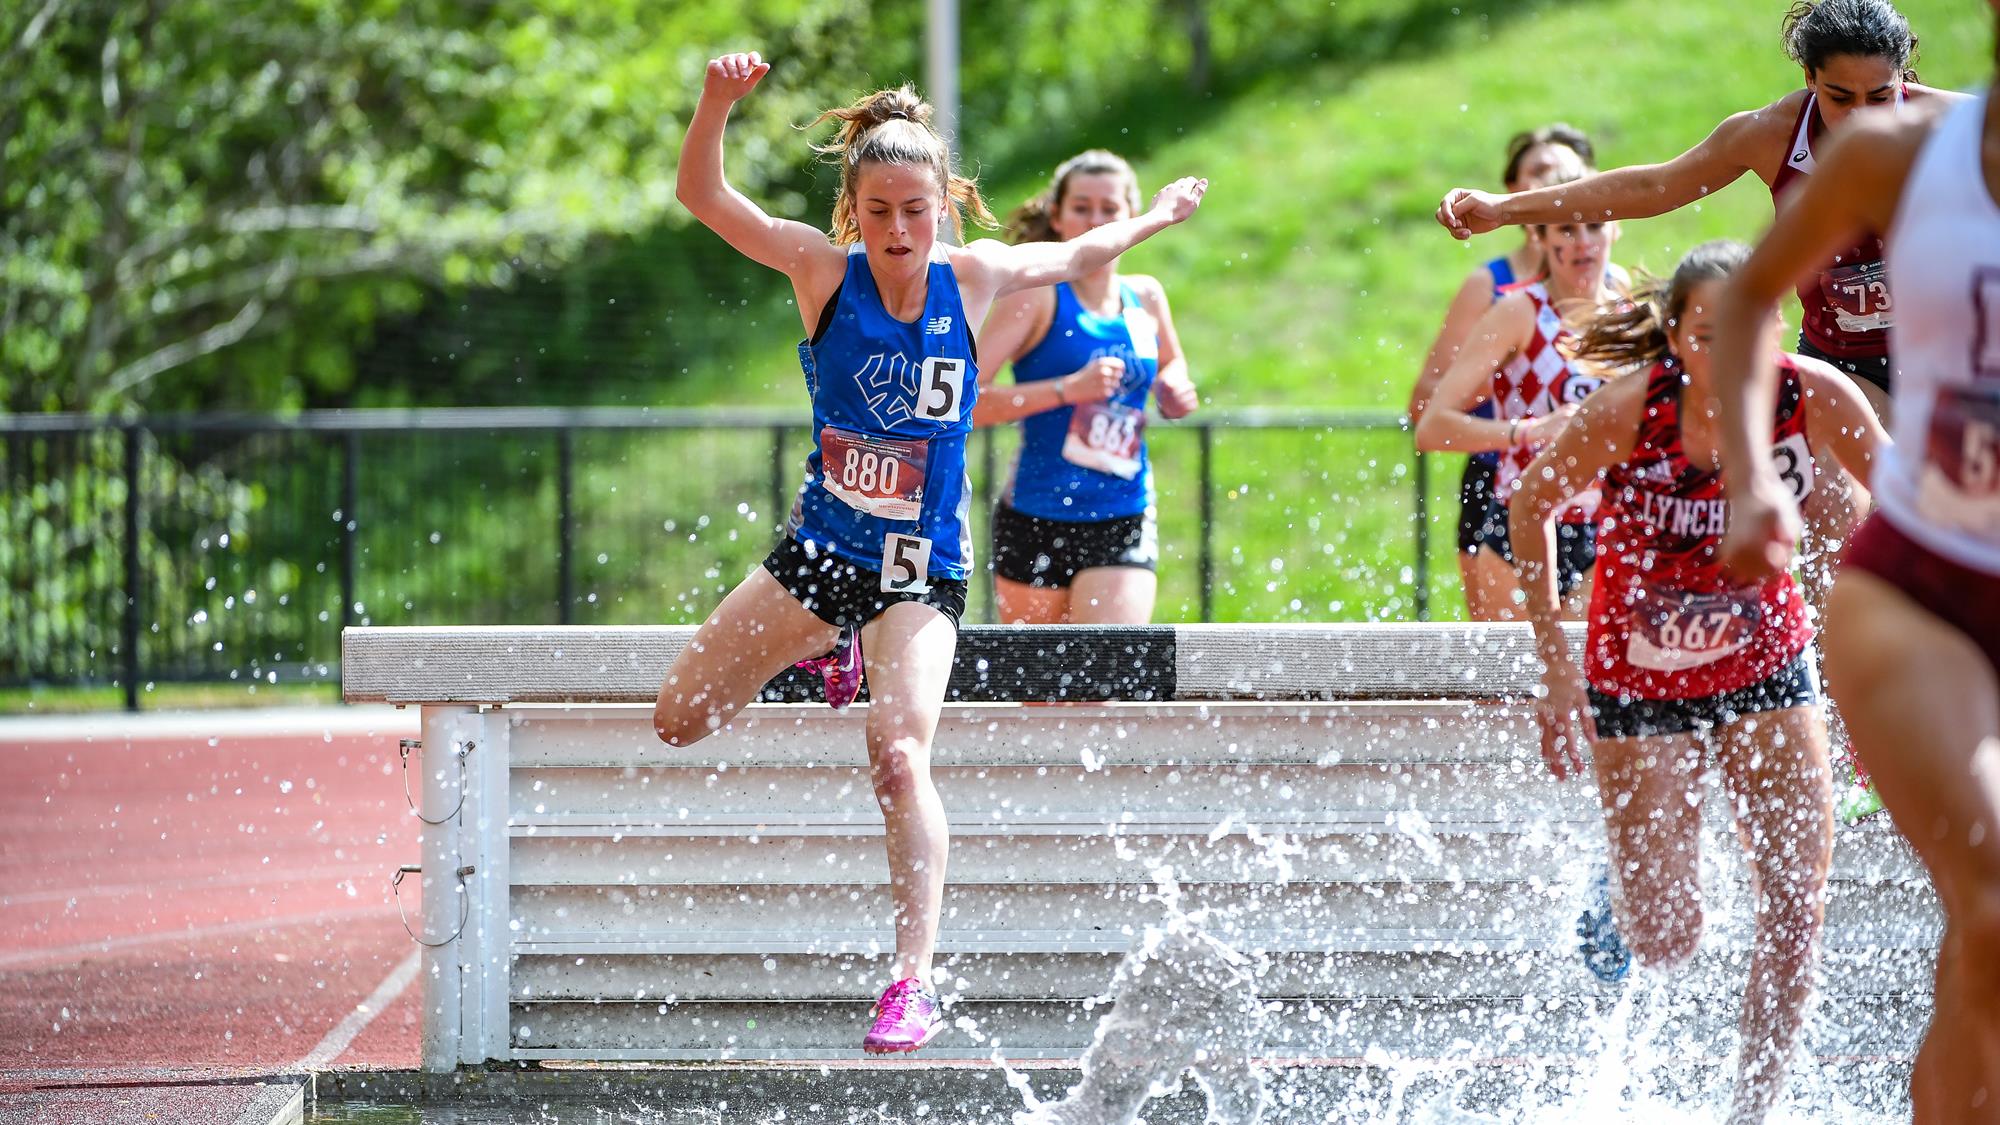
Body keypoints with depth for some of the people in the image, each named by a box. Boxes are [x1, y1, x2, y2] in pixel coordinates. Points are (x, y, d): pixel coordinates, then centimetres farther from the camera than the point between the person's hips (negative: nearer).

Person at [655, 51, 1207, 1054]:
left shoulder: (972, 277, -6)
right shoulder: (825, 270, -9)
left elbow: (1070, 257, 16)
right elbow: (702, 195, -16)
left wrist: (1151, 219, 30)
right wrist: (718, 103, -33)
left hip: (920, 568, -2)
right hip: (818, 550, 2)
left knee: (900, 754, -23)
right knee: (680, 721, 8)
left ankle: (913, 985, -23)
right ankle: (828, 646, 36)